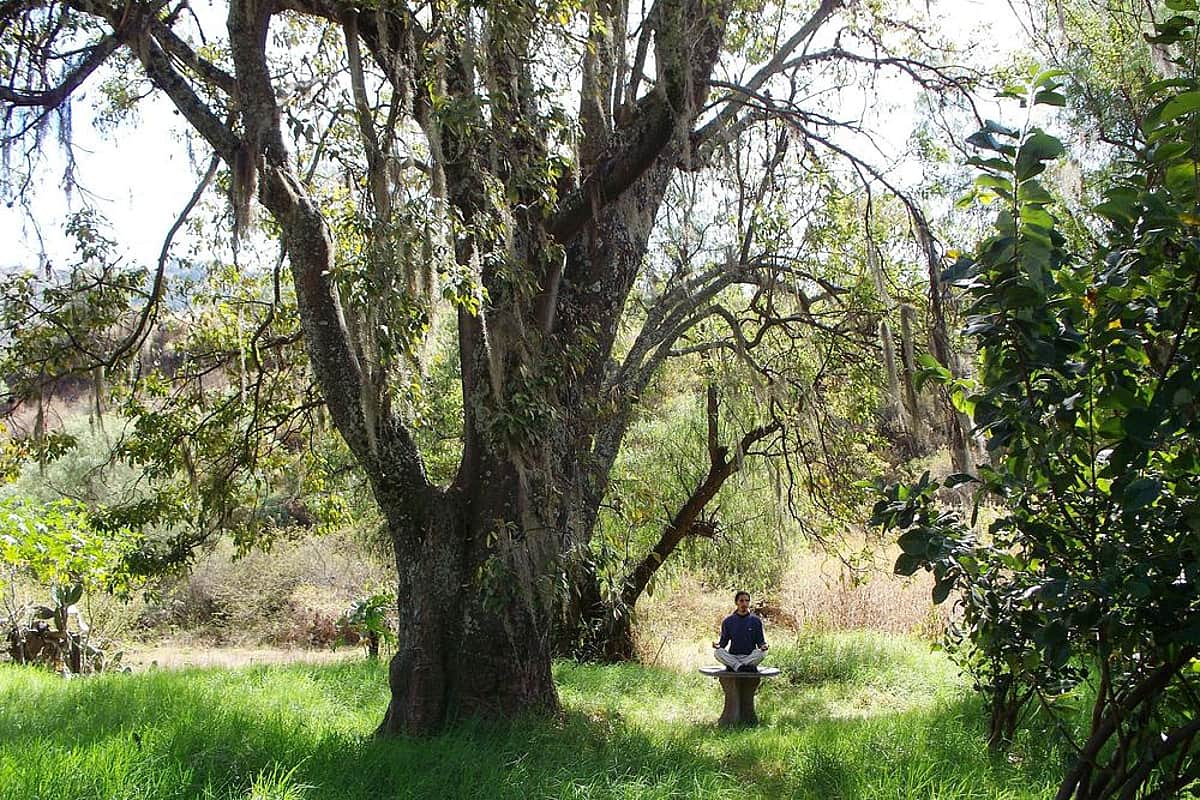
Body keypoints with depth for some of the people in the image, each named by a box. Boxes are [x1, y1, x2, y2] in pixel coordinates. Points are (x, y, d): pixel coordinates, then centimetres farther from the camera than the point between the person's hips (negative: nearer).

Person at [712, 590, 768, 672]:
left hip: (750, 657, 0)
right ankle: (741, 667, -40)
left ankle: (733, 666, -35)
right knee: (717, 652, -28)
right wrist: (718, 645, -12)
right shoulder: (728, 621, 10)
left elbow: (760, 641, 8)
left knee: (761, 653, -32)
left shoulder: (756, 621, 8)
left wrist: (763, 646, -16)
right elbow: (724, 640, 11)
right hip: (732, 657, 0)